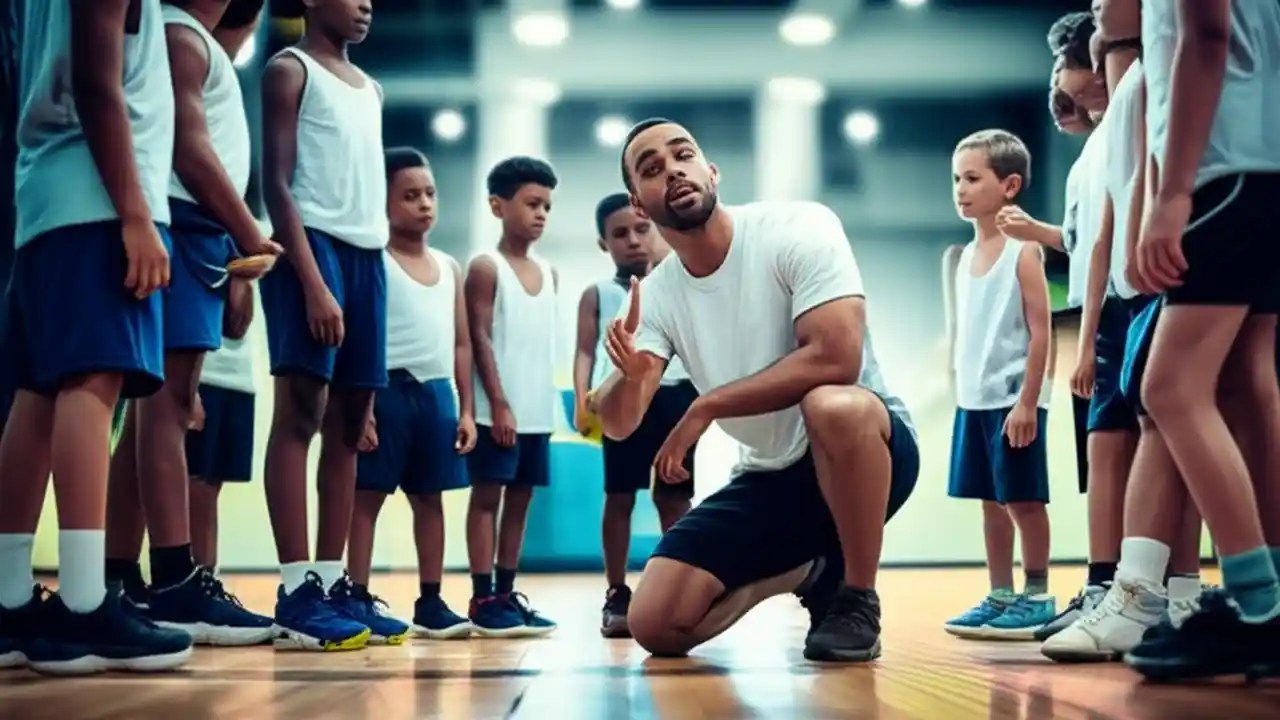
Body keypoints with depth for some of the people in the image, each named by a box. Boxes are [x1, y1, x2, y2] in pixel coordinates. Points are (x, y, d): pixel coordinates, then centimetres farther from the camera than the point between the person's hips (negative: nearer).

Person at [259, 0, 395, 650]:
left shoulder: (371, 90, 23)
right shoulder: (290, 70, 1)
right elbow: (277, 183, -8)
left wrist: (361, 272, 11)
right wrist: (313, 282, -18)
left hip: (368, 253, 7)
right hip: (313, 245, -7)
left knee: (349, 422, 5)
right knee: (301, 409, -13)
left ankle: (332, 583, 8)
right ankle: (296, 592, -16)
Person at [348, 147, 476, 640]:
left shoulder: (449, 268, 15)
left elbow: (460, 343, 15)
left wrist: (466, 408, 9)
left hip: (436, 392, 6)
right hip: (388, 388, -6)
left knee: (430, 496, 8)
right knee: (367, 495, -2)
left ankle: (430, 601, 13)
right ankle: (358, 598, 0)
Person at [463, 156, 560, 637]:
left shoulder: (549, 273, 15)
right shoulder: (486, 267, -5)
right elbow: (480, 339, -10)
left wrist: (547, 405, 11)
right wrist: (499, 404, -15)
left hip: (539, 412, 7)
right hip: (500, 411, -6)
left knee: (520, 500, 9)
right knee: (487, 496, -2)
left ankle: (506, 593, 16)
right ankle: (483, 598, 1)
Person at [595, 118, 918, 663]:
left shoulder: (797, 229, -16)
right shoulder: (653, 295, -1)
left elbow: (836, 358, -29)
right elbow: (617, 425, -8)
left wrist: (706, 408, -24)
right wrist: (629, 377, -32)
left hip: (865, 448, -5)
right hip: (768, 478, 5)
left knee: (833, 406, -41)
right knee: (655, 625, -9)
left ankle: (857, 600, -17)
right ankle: (808, 572, 17)